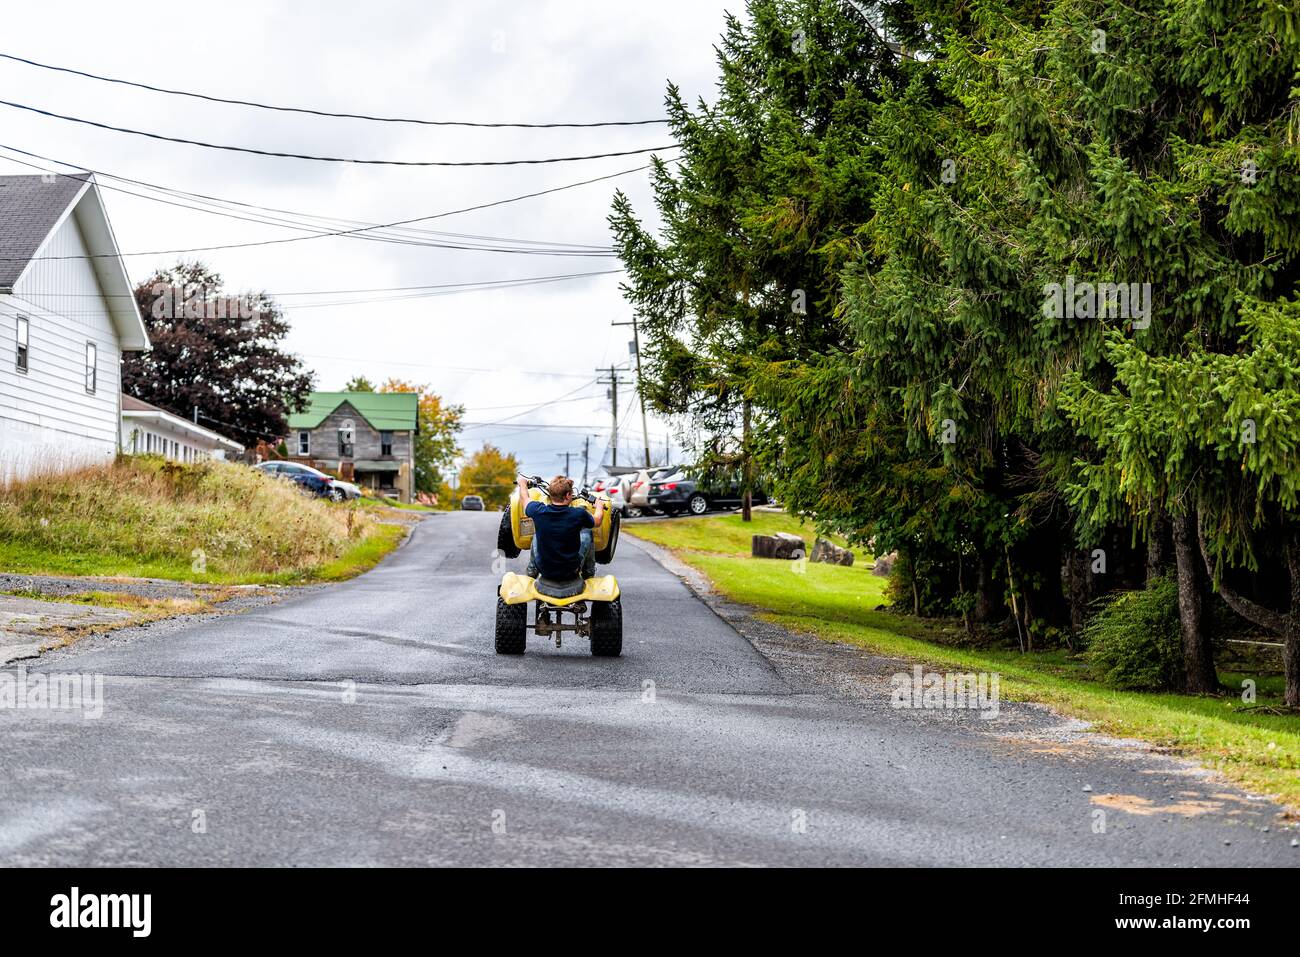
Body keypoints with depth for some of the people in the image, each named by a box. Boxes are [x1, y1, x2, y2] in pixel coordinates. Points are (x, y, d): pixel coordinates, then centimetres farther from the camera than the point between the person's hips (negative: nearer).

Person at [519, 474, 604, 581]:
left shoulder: (538, 511, -18)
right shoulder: (579, 515, -21)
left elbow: (524, 499, 7)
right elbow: (597, 521, 3)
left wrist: (522, 484, 30)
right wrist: (599, 506, 27)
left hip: (544, 570, 2)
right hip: (571, 571, -2)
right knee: (586, 532, 21)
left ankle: (531, 573, 42)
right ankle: (588, 574, 38)